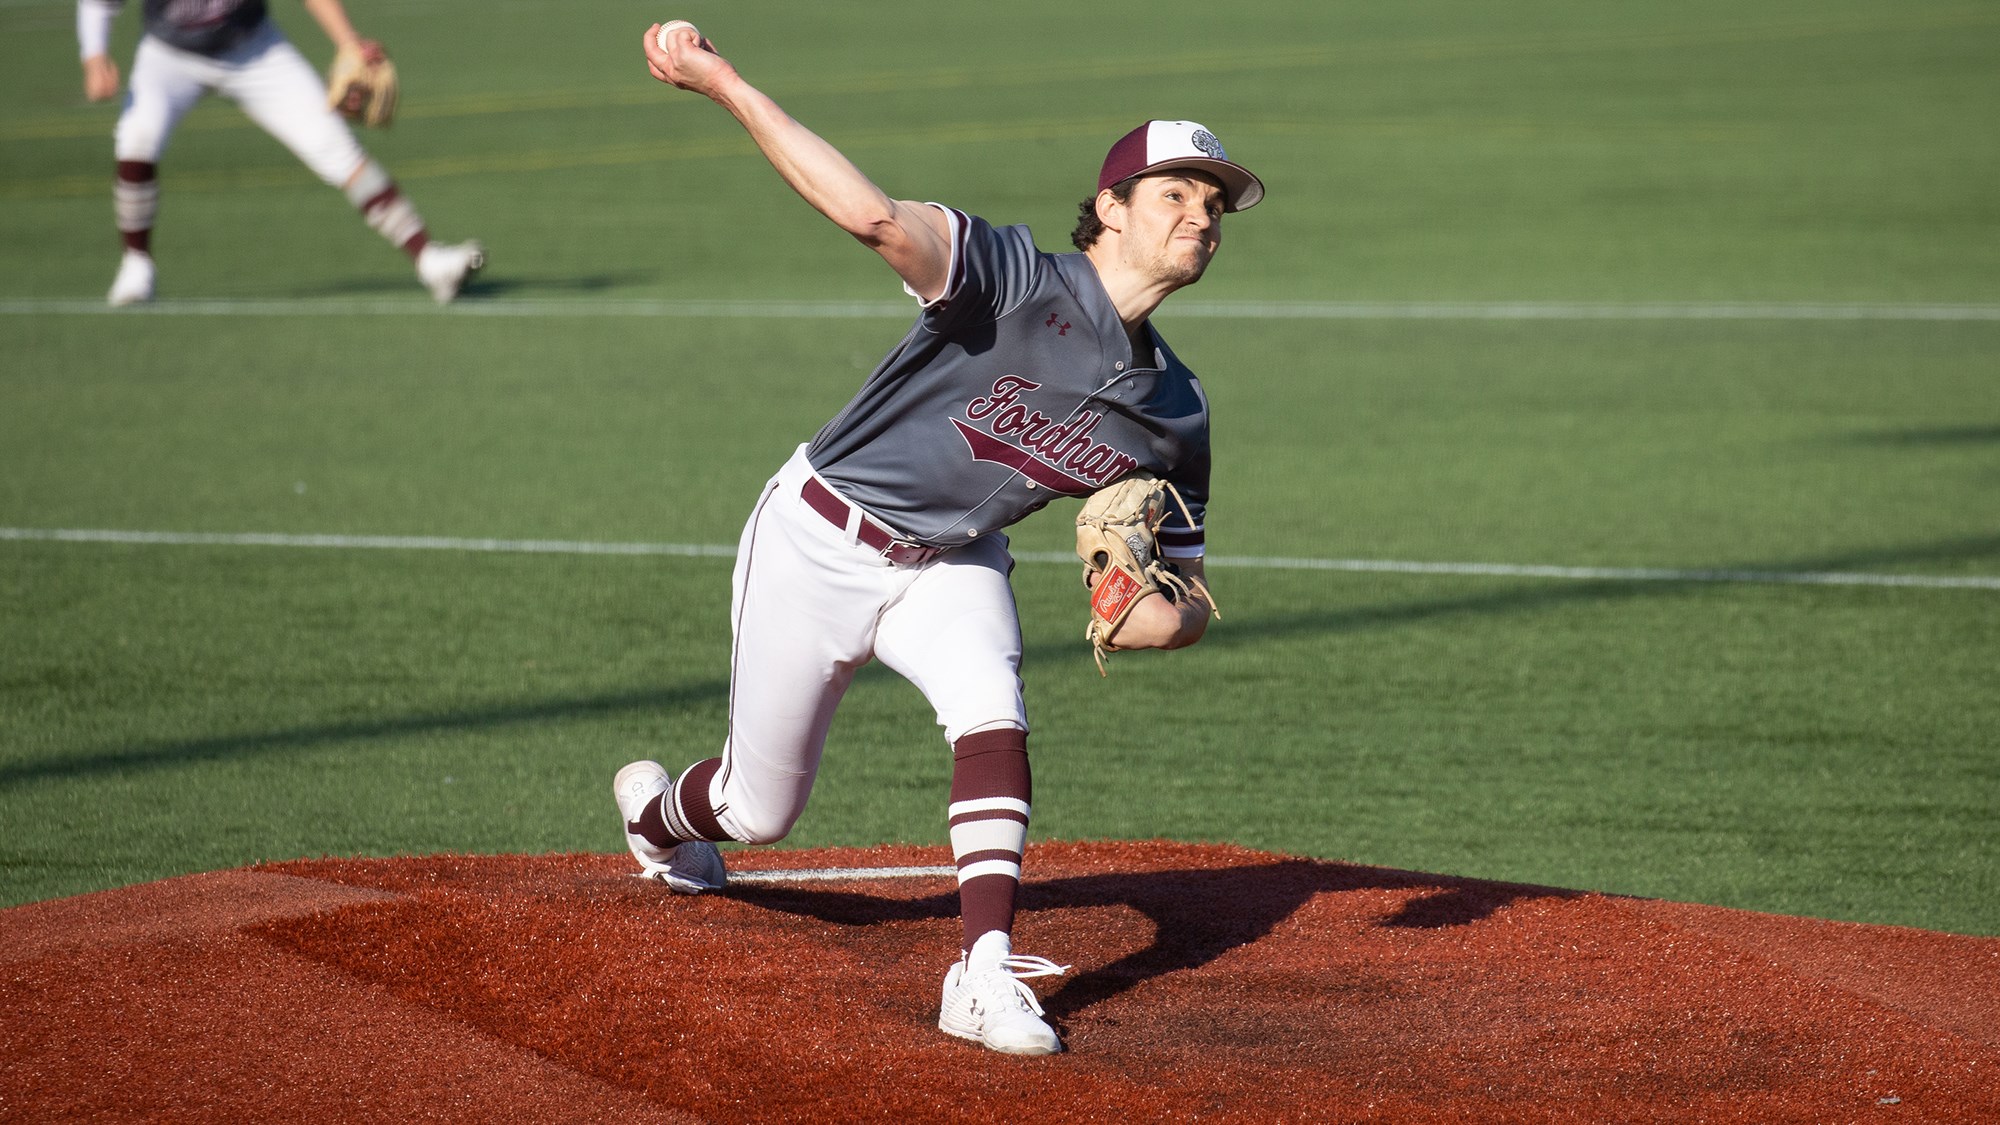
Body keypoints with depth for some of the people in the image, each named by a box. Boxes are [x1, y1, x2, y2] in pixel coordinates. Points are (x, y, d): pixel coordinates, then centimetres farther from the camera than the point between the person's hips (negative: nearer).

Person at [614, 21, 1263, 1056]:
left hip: (950, 570, 4)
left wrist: (1165, 617, -21)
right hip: (820, 544, -4)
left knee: (992, 715, -28)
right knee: (760, 810, 9)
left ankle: (984, 974, -28)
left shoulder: (1173, 414, -4)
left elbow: (1187, 596, 6)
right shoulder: (1020, 281, -25)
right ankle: (653, 810, 45)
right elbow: (877, 219, -42)